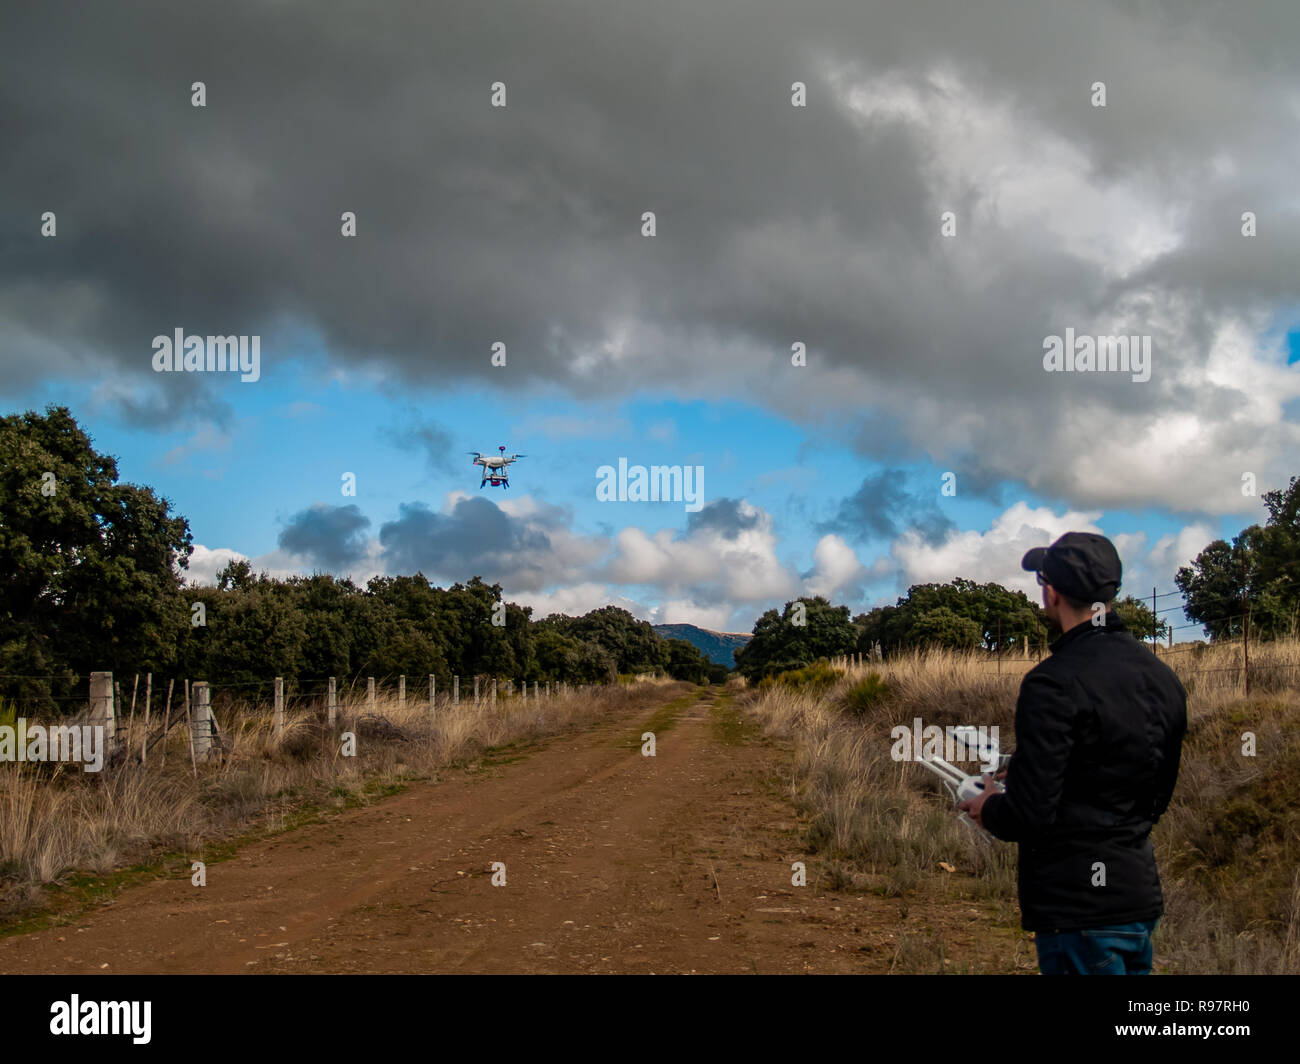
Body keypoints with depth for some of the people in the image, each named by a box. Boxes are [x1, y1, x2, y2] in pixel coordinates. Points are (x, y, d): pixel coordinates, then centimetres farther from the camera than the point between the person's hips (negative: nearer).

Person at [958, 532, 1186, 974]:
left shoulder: (1055, 682, -19)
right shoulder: (1162, 676, 7)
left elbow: (1032, 813, -21)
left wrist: (988, 809, 2)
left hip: (1079, 905, -8)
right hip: (1142, 895, 8)